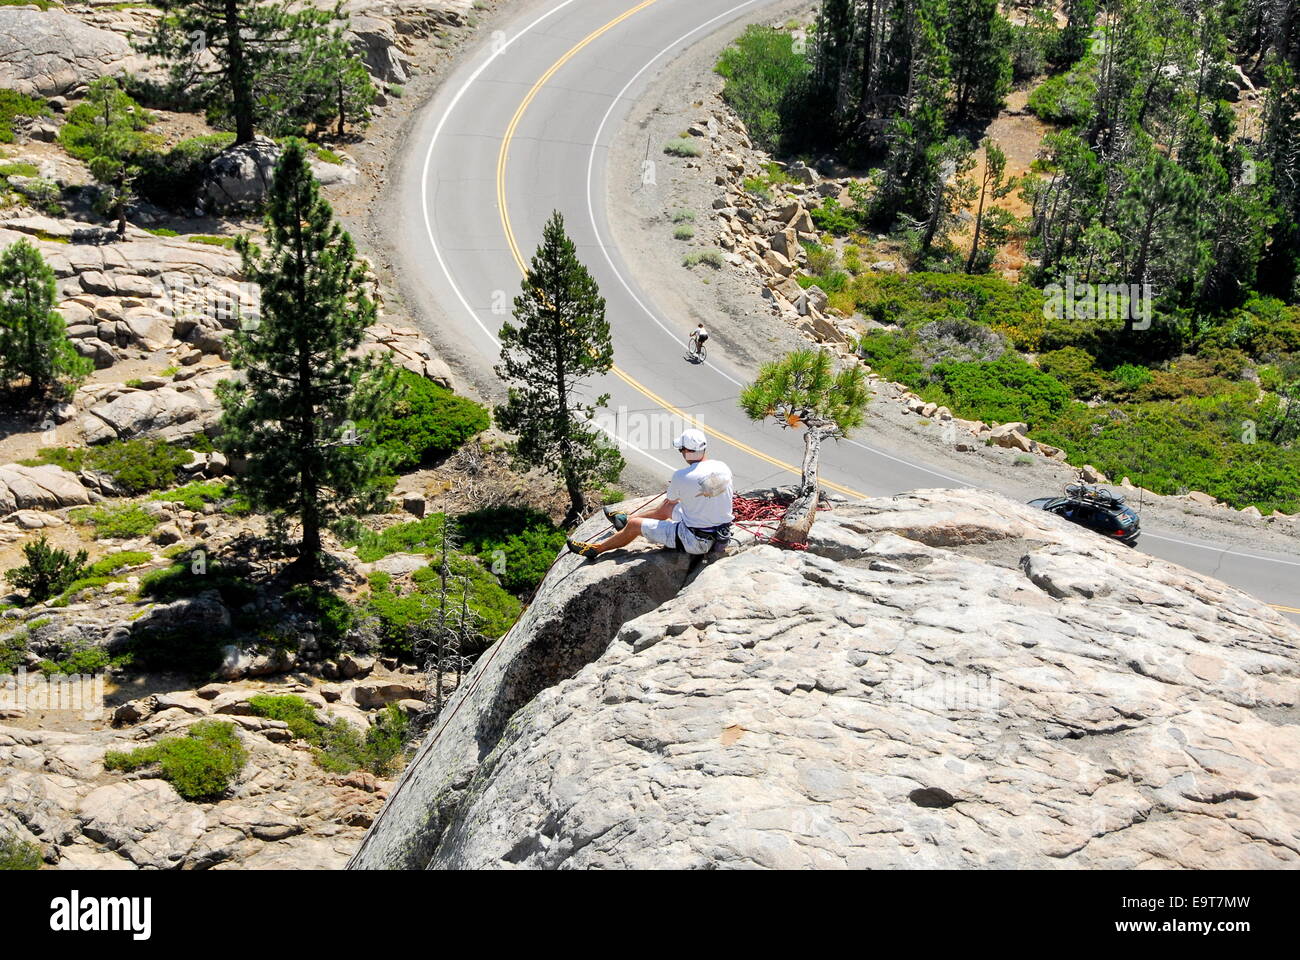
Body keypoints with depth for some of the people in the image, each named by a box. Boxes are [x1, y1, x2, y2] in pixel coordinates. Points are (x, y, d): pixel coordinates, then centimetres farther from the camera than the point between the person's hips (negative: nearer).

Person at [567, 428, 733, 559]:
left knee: (634, 525, 9)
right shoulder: (723, 467, -6)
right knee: (666, 507, 29)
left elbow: (671, 499, 0)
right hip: (722, 533, 7)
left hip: (695, 541, -7)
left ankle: (596, 549, 31)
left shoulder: (682, 477, -23)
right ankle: (625, 519, 54)